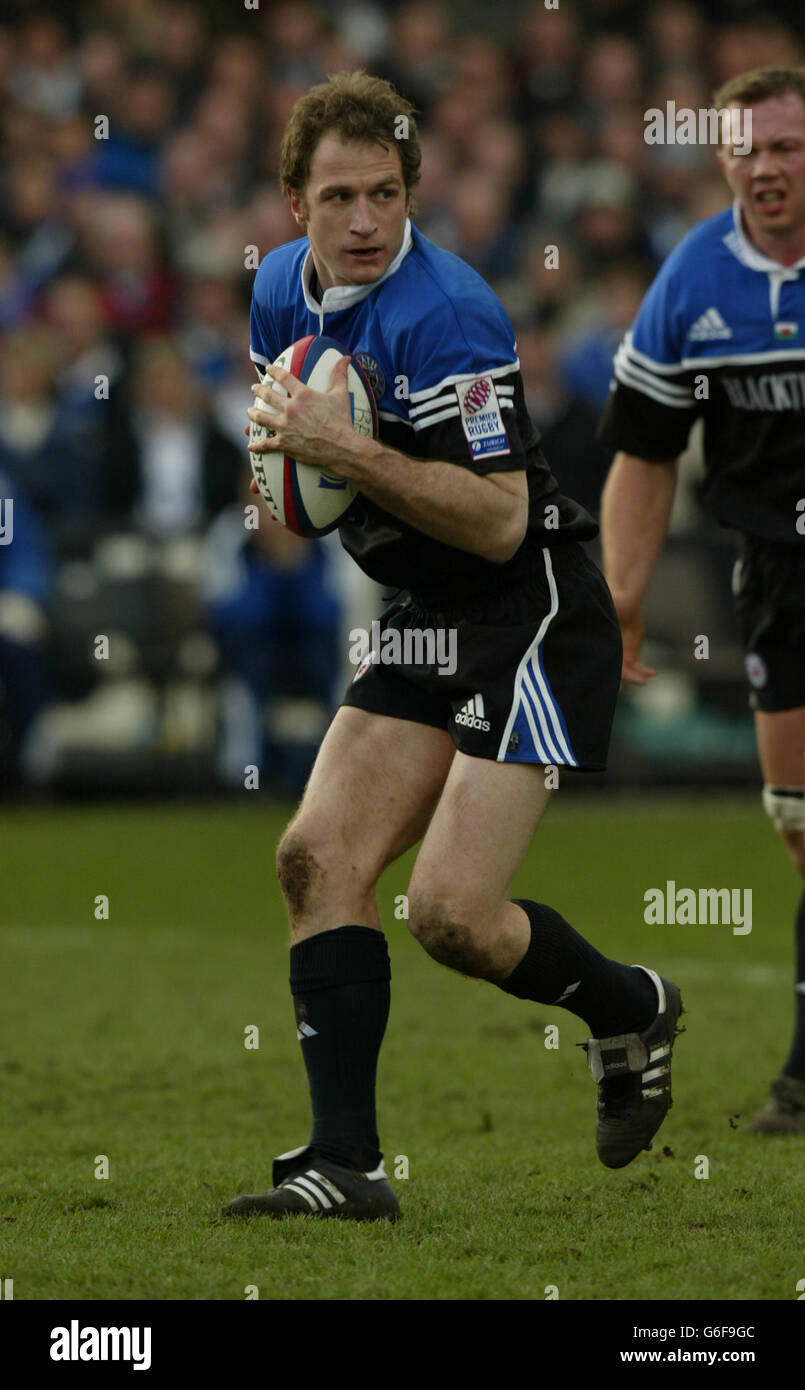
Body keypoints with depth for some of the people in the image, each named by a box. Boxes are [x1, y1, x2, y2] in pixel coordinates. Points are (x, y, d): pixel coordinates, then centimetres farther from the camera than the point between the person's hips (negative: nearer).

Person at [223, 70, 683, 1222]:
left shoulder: (447, 316, -22)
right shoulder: (283, 287, 5)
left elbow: (501, 523, -25)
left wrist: (349, 452, -31)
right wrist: (288, 448, 3)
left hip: (534, 619, -8)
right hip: (425, 620, 8)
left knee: (450, 914, -16)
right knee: (318, 858, -6)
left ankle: (629, 1008, 14)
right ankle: (347, 1162, -4)